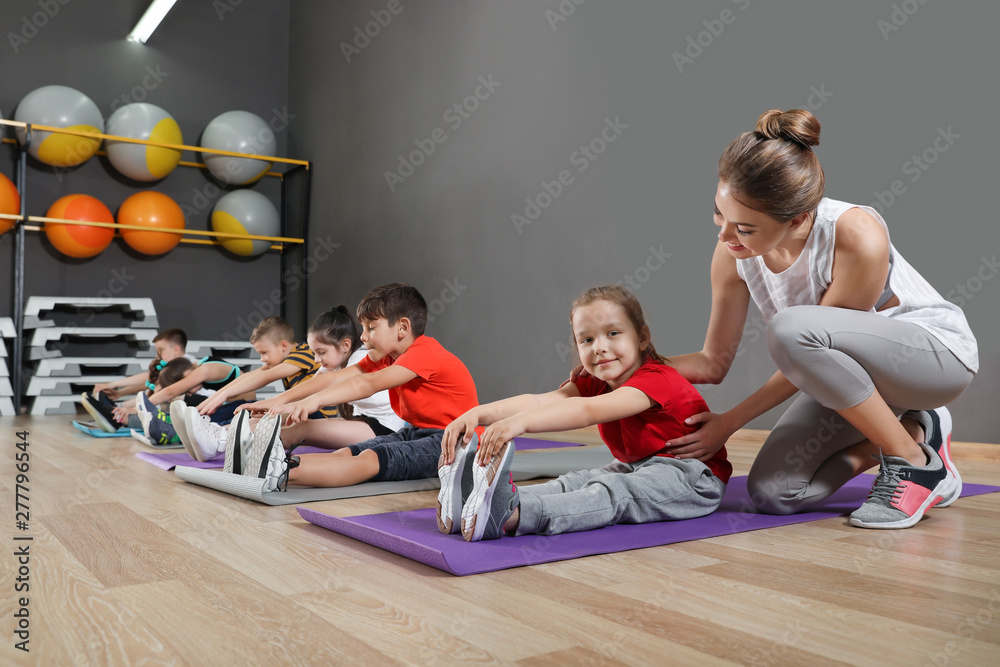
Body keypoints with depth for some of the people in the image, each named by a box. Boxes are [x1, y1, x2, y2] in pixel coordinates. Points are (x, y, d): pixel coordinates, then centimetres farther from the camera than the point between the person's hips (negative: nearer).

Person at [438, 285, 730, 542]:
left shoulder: (656, 380, -22)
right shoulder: (594, 383, 3)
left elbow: (589, 411, -40)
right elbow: (538, 401, -16)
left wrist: (520, 421, -54)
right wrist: (478, 414, -34)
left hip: (692, 475, -8)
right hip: (636, 469, 8)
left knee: (615, 492, -32)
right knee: (575, 482, -17)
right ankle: (475, 501, -34)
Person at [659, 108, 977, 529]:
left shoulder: (859, 238, -33)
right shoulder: (733, 251, -16)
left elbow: (804, 343, -23)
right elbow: (714, 363, -8)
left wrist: (730, 422, -19)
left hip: (937, 351, -5)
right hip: (852, 369, 6)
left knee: (789, 327, -36)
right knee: (774, 494, -11)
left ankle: (916, 462, -15)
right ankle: (912, 430, 9)